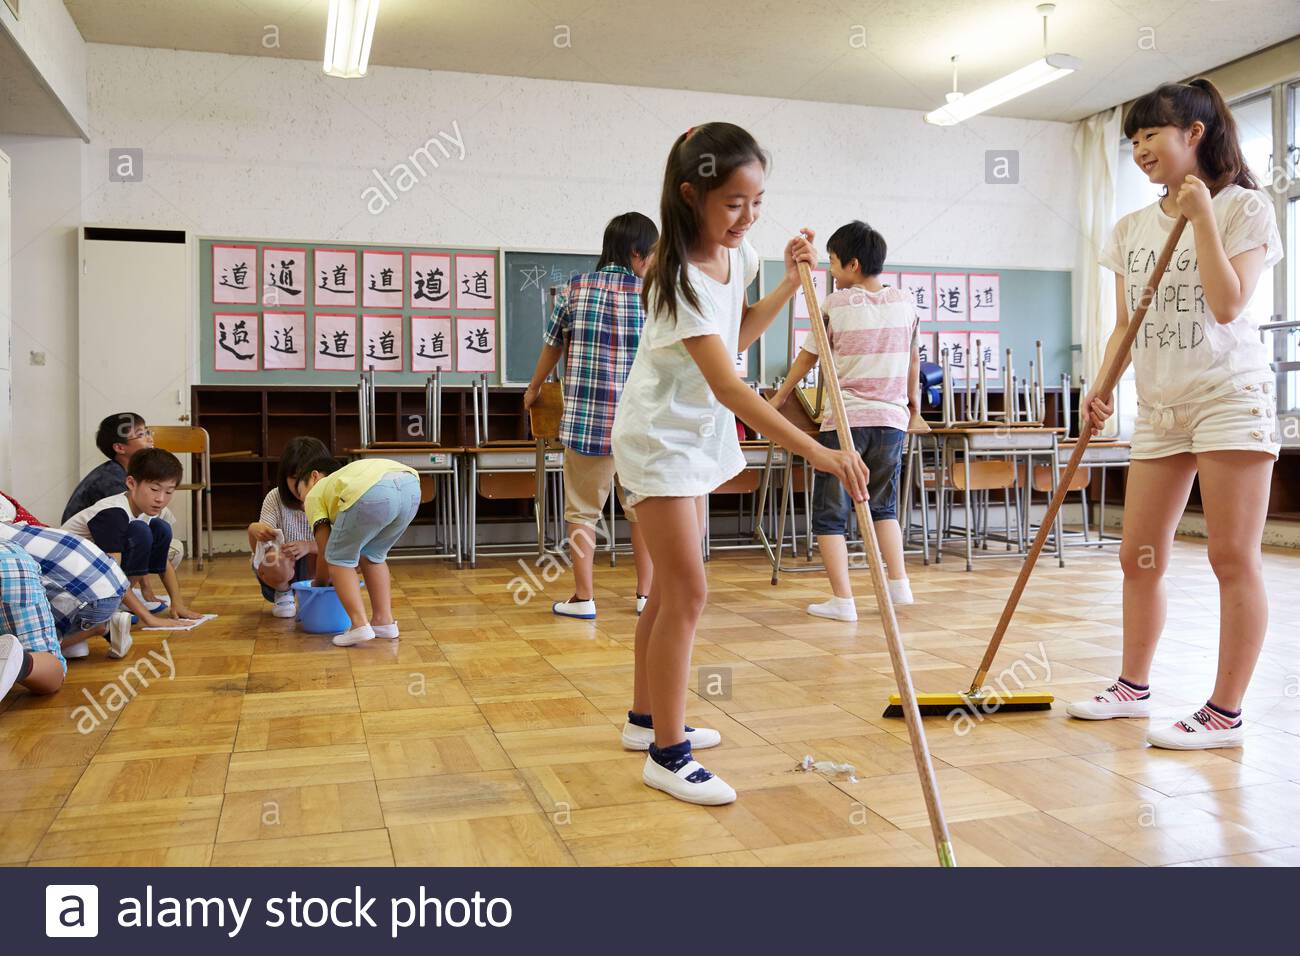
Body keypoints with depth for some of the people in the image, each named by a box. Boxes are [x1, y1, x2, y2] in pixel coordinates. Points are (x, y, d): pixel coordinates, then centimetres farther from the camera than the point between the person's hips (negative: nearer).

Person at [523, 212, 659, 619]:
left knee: (583, 510, 10)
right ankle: (646, 594, 20)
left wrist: (534, 388, 27)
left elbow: (552, 345, 11)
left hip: (585, 418, 0)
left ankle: (583, 597, 12)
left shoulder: (577, 287, 1)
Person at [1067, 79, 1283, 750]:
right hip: (1159, 407, 6)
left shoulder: (1244, 207, -3)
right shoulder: (1131, 229, 13)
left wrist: (1202, 216, -14)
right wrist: (1103, 387, -2)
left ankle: (1225, 715, 5)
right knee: (1139, 558, 9)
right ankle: (1133, 688, 24)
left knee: (1234, 558, -3)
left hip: (1230, 398, -6)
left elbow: (1228, 305, -15)